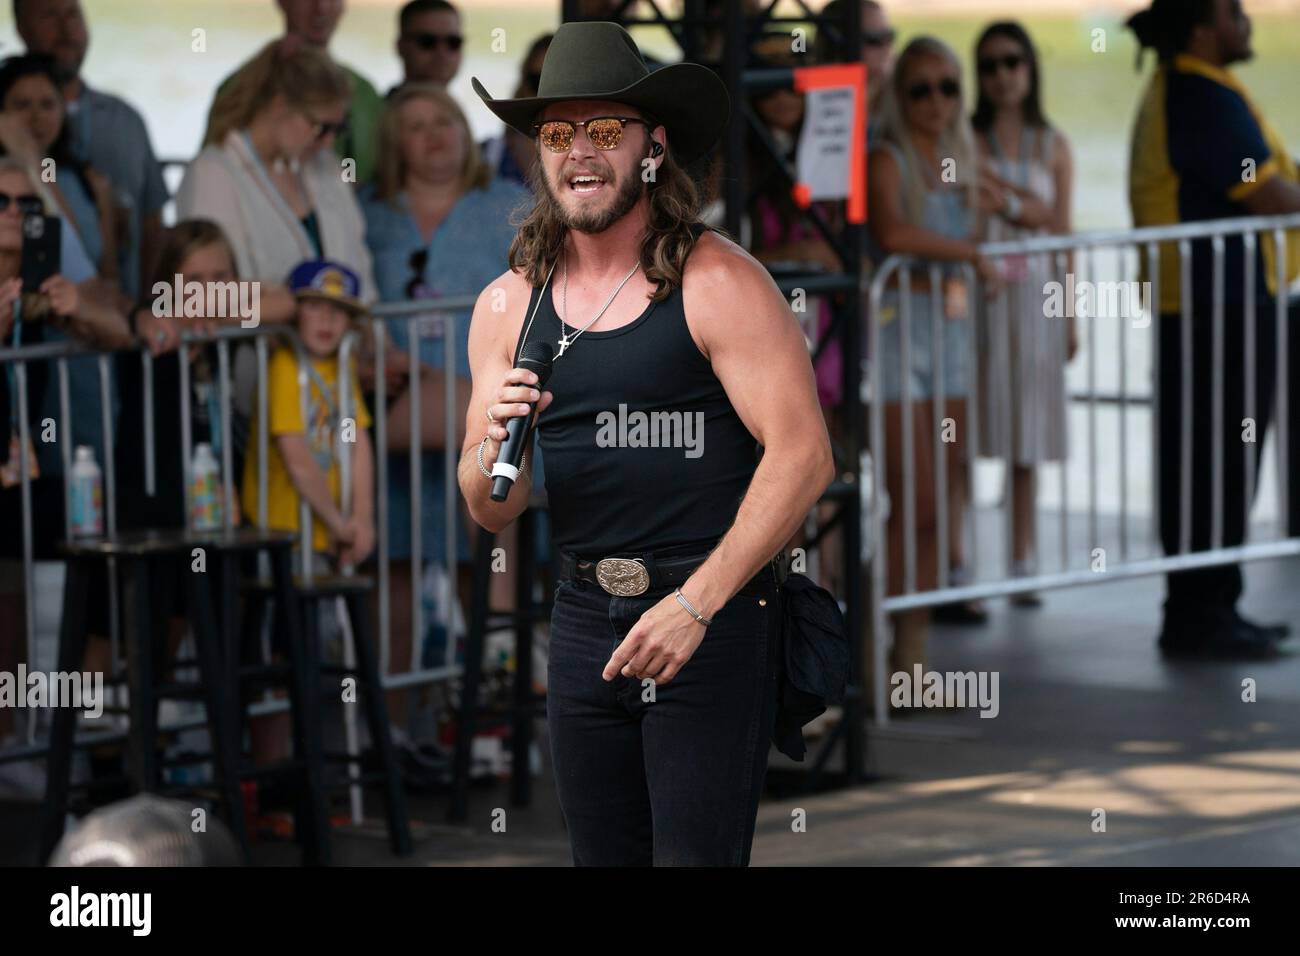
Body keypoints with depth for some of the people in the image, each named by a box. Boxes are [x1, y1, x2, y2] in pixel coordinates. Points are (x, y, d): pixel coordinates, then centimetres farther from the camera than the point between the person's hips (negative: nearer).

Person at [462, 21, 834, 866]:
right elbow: (492, 513, 12)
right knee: (602, 856, 11)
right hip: (584, 618, 5)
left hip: (716, 614, -5)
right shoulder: (509, 305, 9)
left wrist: (694, 606, -20)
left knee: (695, 855, -10)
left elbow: (803, 456, -15)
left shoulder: (717, 282, -8)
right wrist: (493, 442, -12)